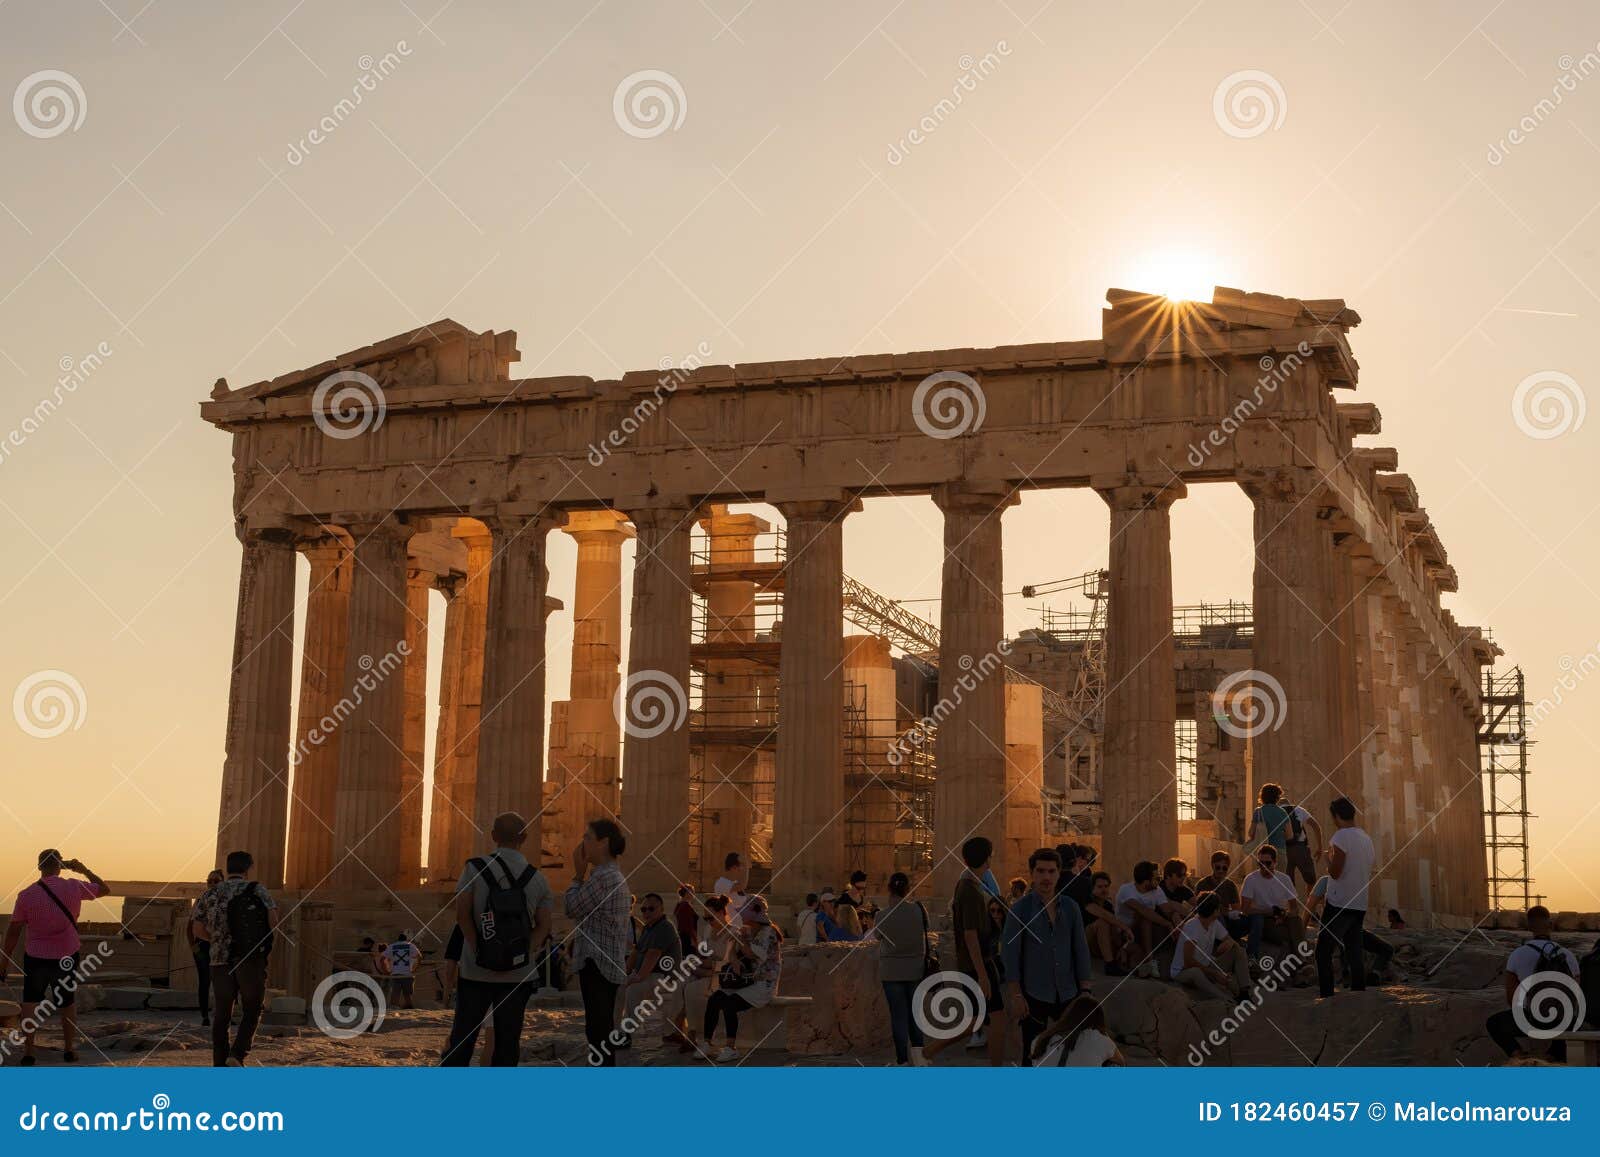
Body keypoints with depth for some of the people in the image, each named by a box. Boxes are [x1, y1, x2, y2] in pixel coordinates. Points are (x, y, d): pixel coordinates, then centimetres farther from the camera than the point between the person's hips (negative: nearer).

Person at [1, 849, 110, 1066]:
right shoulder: (74, 888, -9)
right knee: (68, 1003, 17)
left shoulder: (26, 894, -10)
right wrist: (84, 870, 13)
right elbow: (104, 889, 7)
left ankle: (28, 1051, 3)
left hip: (36, 957, -1)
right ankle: (69, 1049, 24)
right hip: (67, 956, 1)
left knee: (30, 1002, 10)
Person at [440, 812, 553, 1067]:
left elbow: (462, 915, -10)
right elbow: (543, 927, 0)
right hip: (518, 974, 1)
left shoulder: (475, 869, -3)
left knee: (462, 1036, 6)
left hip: (476, 971, -1)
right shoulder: (538, 879, 4)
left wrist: (479, 951, -5)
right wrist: (526, 954, -3)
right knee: (508, 1040, 6)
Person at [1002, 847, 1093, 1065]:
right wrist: (1015, 996, -11)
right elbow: (1010, 954, -6)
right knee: (1034, 1054, 2)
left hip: (1068, 994, 3)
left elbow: (1081, 950, 10)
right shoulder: (1020, 910, -4)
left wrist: (1084, 990, 5)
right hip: (1034, 995, -3)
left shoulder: (1071, 908, 6)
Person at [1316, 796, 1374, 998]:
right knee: (1355, 953, 10)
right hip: (1360, 905, 8)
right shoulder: (1367, 838, 14)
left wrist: (1329, 855, 2)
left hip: (1339, 904, -8)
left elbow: (1335, 872, -16)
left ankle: (1327, 995, -11)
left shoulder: (1342, 836, -11)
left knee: (1323, 952, -4)